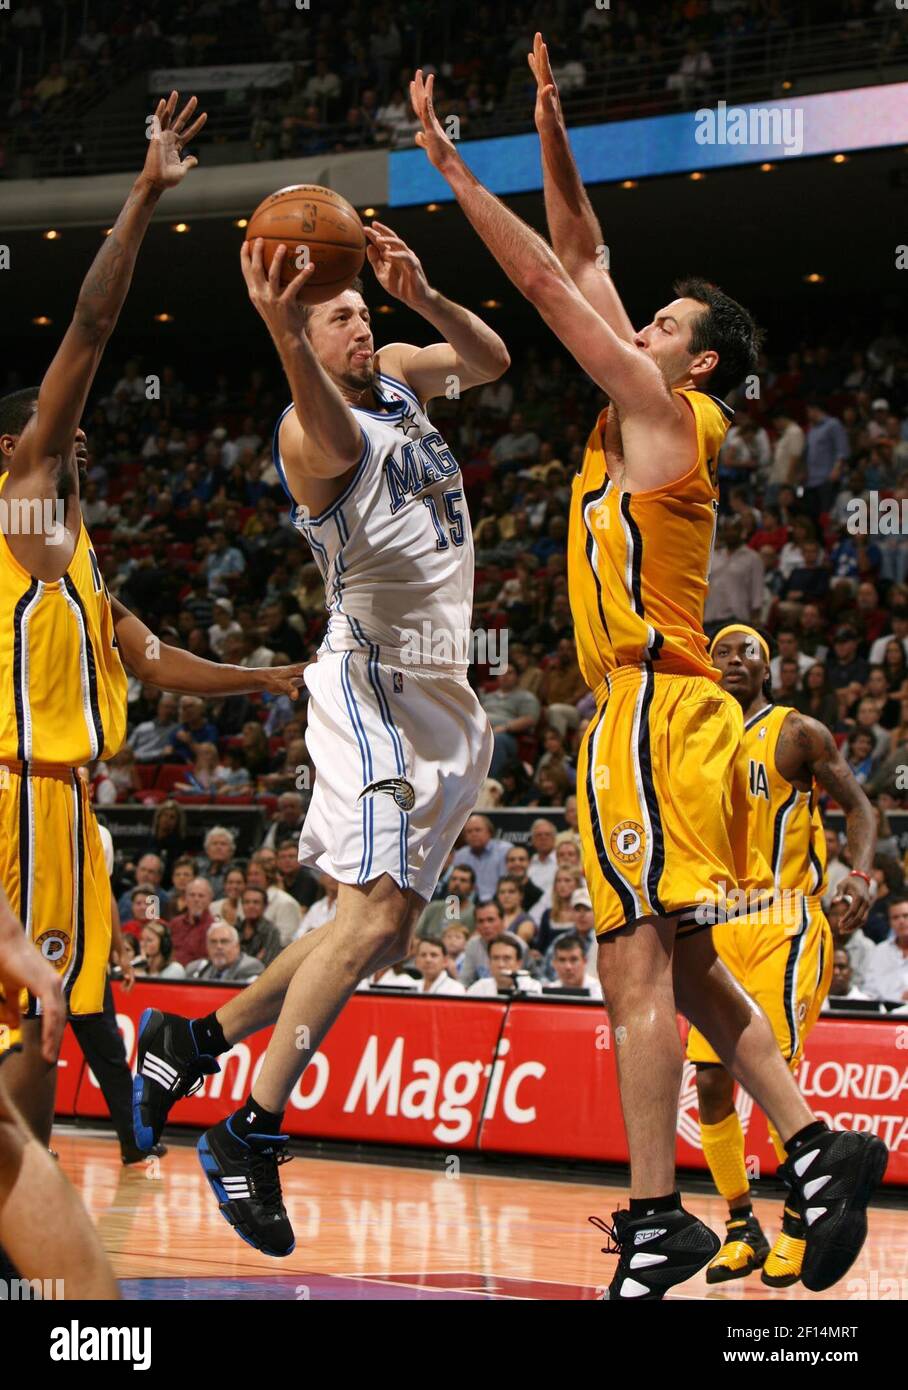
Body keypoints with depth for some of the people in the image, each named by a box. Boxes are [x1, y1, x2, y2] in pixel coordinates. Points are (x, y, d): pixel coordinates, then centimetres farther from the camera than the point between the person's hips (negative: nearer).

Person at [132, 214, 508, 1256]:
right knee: (374, 911, -21)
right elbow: (337, 440, -39)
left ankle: (193, 1040, 21)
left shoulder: (398, 379, 11)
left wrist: (423, 297, -3)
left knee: (384, 933, 10)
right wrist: (284, 335, -60)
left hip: (441, 697, 9)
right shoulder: (310, 428, -16)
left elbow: (491, 360, 18)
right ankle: (249, 1132, -17)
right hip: (372, 688, -9)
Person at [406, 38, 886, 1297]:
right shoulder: (645, 416, 17)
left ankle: (656, 1224, -13)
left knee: (639, 967, -12)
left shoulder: (662, 411, -6)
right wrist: (550, 129, 18)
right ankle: (818, 1146, 11)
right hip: (666, 708, 10)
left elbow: (546, 280, -8)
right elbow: (581, 260, 21)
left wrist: (453, 169, -4)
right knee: (683, 966, 13)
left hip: (653, 705, -10)